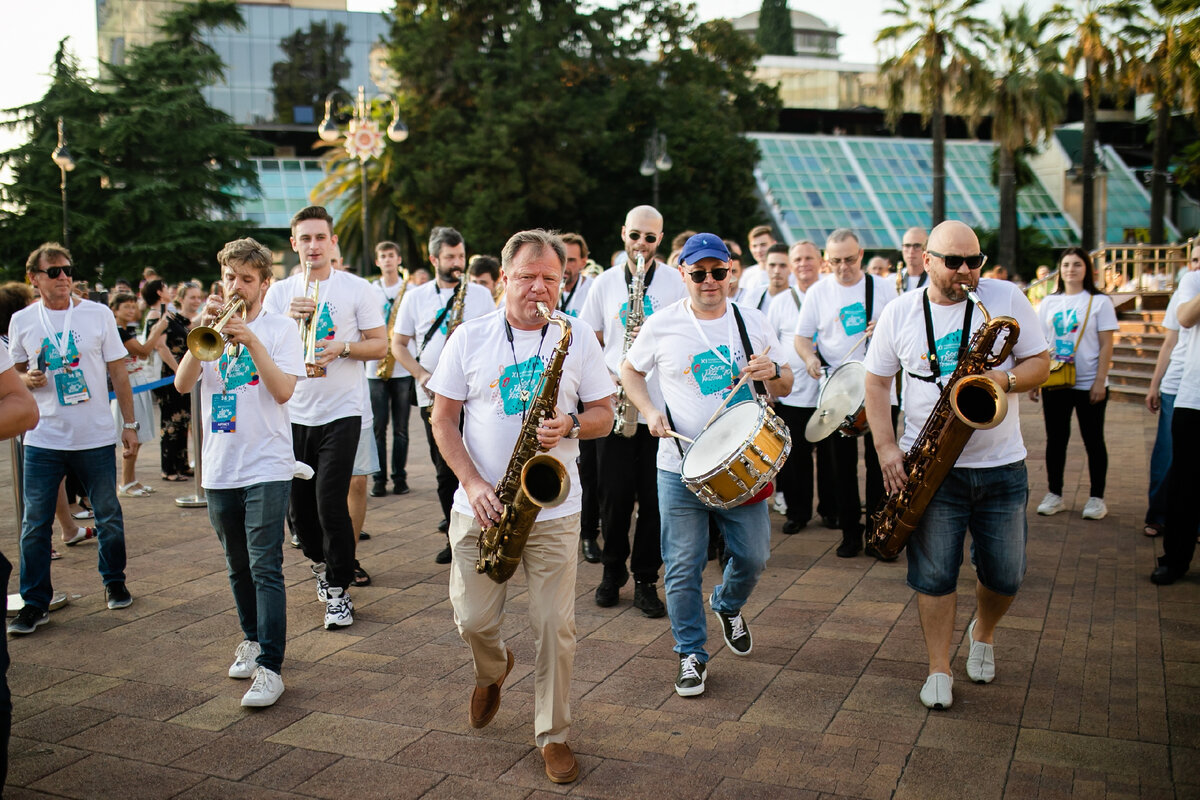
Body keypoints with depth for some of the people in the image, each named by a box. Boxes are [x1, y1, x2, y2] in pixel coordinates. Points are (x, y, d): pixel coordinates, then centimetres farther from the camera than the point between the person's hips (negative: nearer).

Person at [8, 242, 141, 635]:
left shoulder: (98, 314, -1)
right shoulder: (22, 321, 3)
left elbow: (118, 371, 3)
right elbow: (15, 372, 15)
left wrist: (130, 423, 0)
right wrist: (27, 379, -10)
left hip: (96, 437, 0)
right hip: (43, 439, 1)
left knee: (109, 516, 9)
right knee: (35, 523, 1)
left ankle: (114, 582, 29)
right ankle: (35, 602, 11)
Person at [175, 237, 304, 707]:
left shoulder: (280, 328, 0)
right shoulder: (212, 329, 10)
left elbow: (284, 391, -13)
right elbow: (182, 384, -4)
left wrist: (250, 340, -20)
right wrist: (203, 332, -16)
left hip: (267, 468, -4)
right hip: (219, 469, 5)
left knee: (265, 568, -10)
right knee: (238, 567, 16)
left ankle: (270, 667, -9)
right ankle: (252, 640, 33)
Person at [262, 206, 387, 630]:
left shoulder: (357, 289, 1)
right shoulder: (279, 292, 9)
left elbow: (380, 345, 1)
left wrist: (342, 347, -16)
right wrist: (288, 320, -15)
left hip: (341, 413, -3)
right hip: (293, 415, 4)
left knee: (330, 503, -11)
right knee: (298, 506, 10)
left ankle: (338, 590, 4)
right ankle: (321, 562, 38)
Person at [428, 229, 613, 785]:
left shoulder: (579, 338, 2)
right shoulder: (470, 338, 1)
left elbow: (603, 414, 6)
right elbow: (443, 419, 2)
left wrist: (570, 424, -17)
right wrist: (473, 483, -11)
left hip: (553, 511, 0)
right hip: (481, 507, 1)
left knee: (554, 628, 1)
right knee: (473, 621, 5)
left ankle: (553, 735, 19)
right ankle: (492, 669, 41)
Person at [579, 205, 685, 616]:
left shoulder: (677, 282, 3)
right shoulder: (605, 283, 9)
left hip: (662, 408, -1)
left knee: (654, 498, 3)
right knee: (614, 496, 5)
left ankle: (645, 581, 15)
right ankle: (612, 572, 24)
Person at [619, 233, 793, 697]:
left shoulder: (752, 323, 2)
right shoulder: (662, 326, -2)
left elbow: (785, 387, 9)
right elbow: (630, 370, 12)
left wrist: (772, 374, -15)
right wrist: (650, 411, -5)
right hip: (681, 467, -1)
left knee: (753, 556, 8)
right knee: (683, 566, 2)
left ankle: (728, 605, 41)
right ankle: (691, 654, 19)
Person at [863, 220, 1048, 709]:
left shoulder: (1007, 299, -1)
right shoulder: (899, 314, 0)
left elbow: (1040, 363, 3)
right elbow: (877, 380, 5)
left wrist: (1004, 379, -20)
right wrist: (886, 448, -6)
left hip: (1002, 466, 1)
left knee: (1005, 577, 8)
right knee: (934, 574, 2)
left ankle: (983, 632, 39)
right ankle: (939, 671, 17)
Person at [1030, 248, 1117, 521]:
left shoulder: (1099, 301, -1)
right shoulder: (1049, 303, 9)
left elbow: (1106, 345, -4)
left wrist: (1100, 381, -11)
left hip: (1089, 384, -3)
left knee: (1093, 440, 5)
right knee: (1055, 439, 7)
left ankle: (1097, 497, 14)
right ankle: (1054, 494, 18)